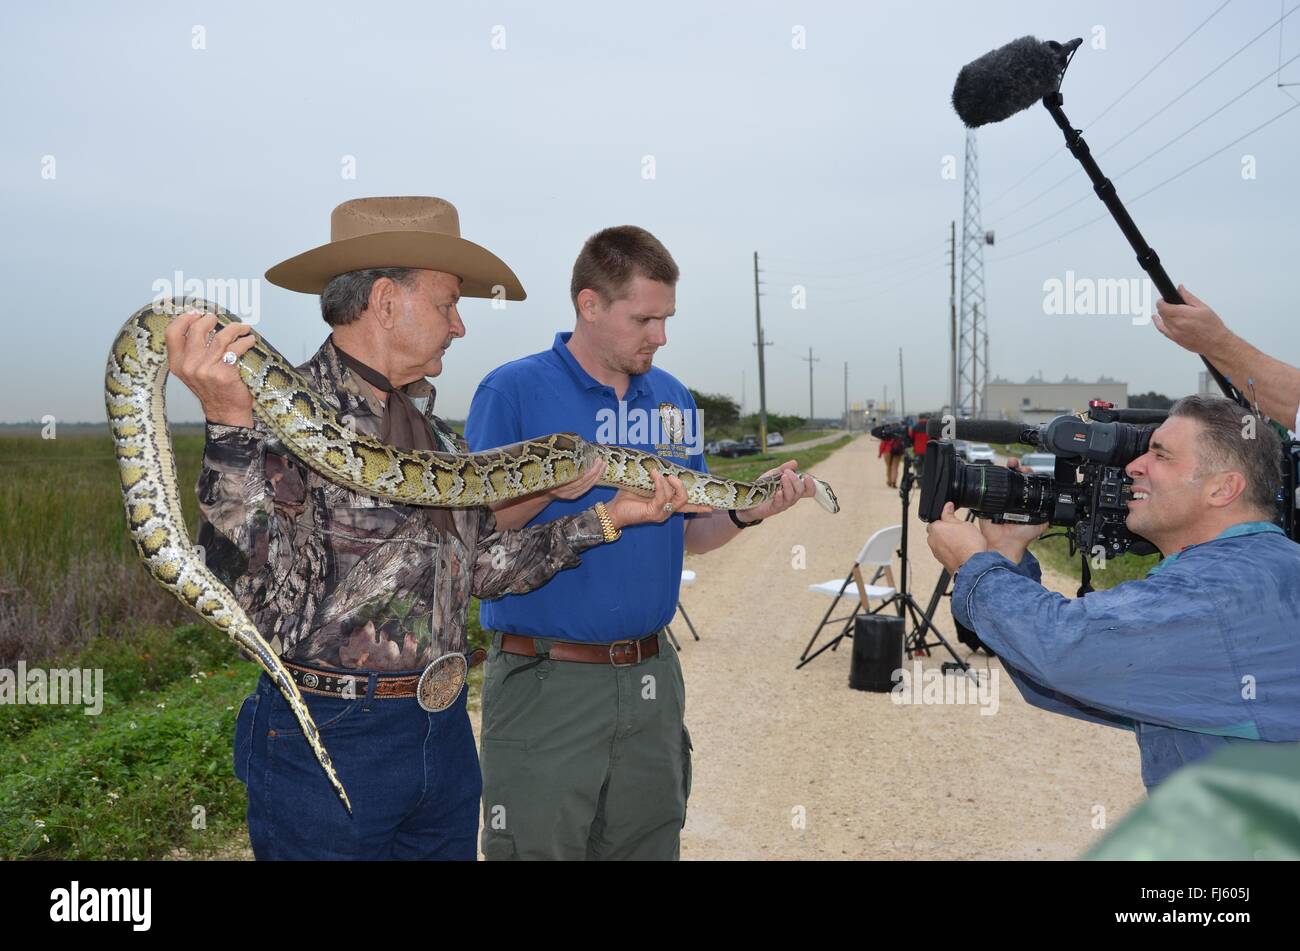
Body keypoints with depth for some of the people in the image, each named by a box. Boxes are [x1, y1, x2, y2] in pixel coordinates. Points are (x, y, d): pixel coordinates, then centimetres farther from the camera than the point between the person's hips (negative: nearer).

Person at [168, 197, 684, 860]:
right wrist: (230, 425, -33)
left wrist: (609, 517, 8)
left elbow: (481, 568, 10)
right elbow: (255, 599, -25)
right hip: (325, 744, -7)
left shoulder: (433, 430, 10)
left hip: (444, 732, 7)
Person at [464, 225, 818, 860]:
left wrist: (745, 511, -8)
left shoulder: (674, 399, 8)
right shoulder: (512, 391, -7)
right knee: (539, 845, 5)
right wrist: (549, 485, -25)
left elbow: (690, 533, 11)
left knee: (650, 843, 17)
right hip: (544, 681, -5)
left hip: (652, 681, 5)